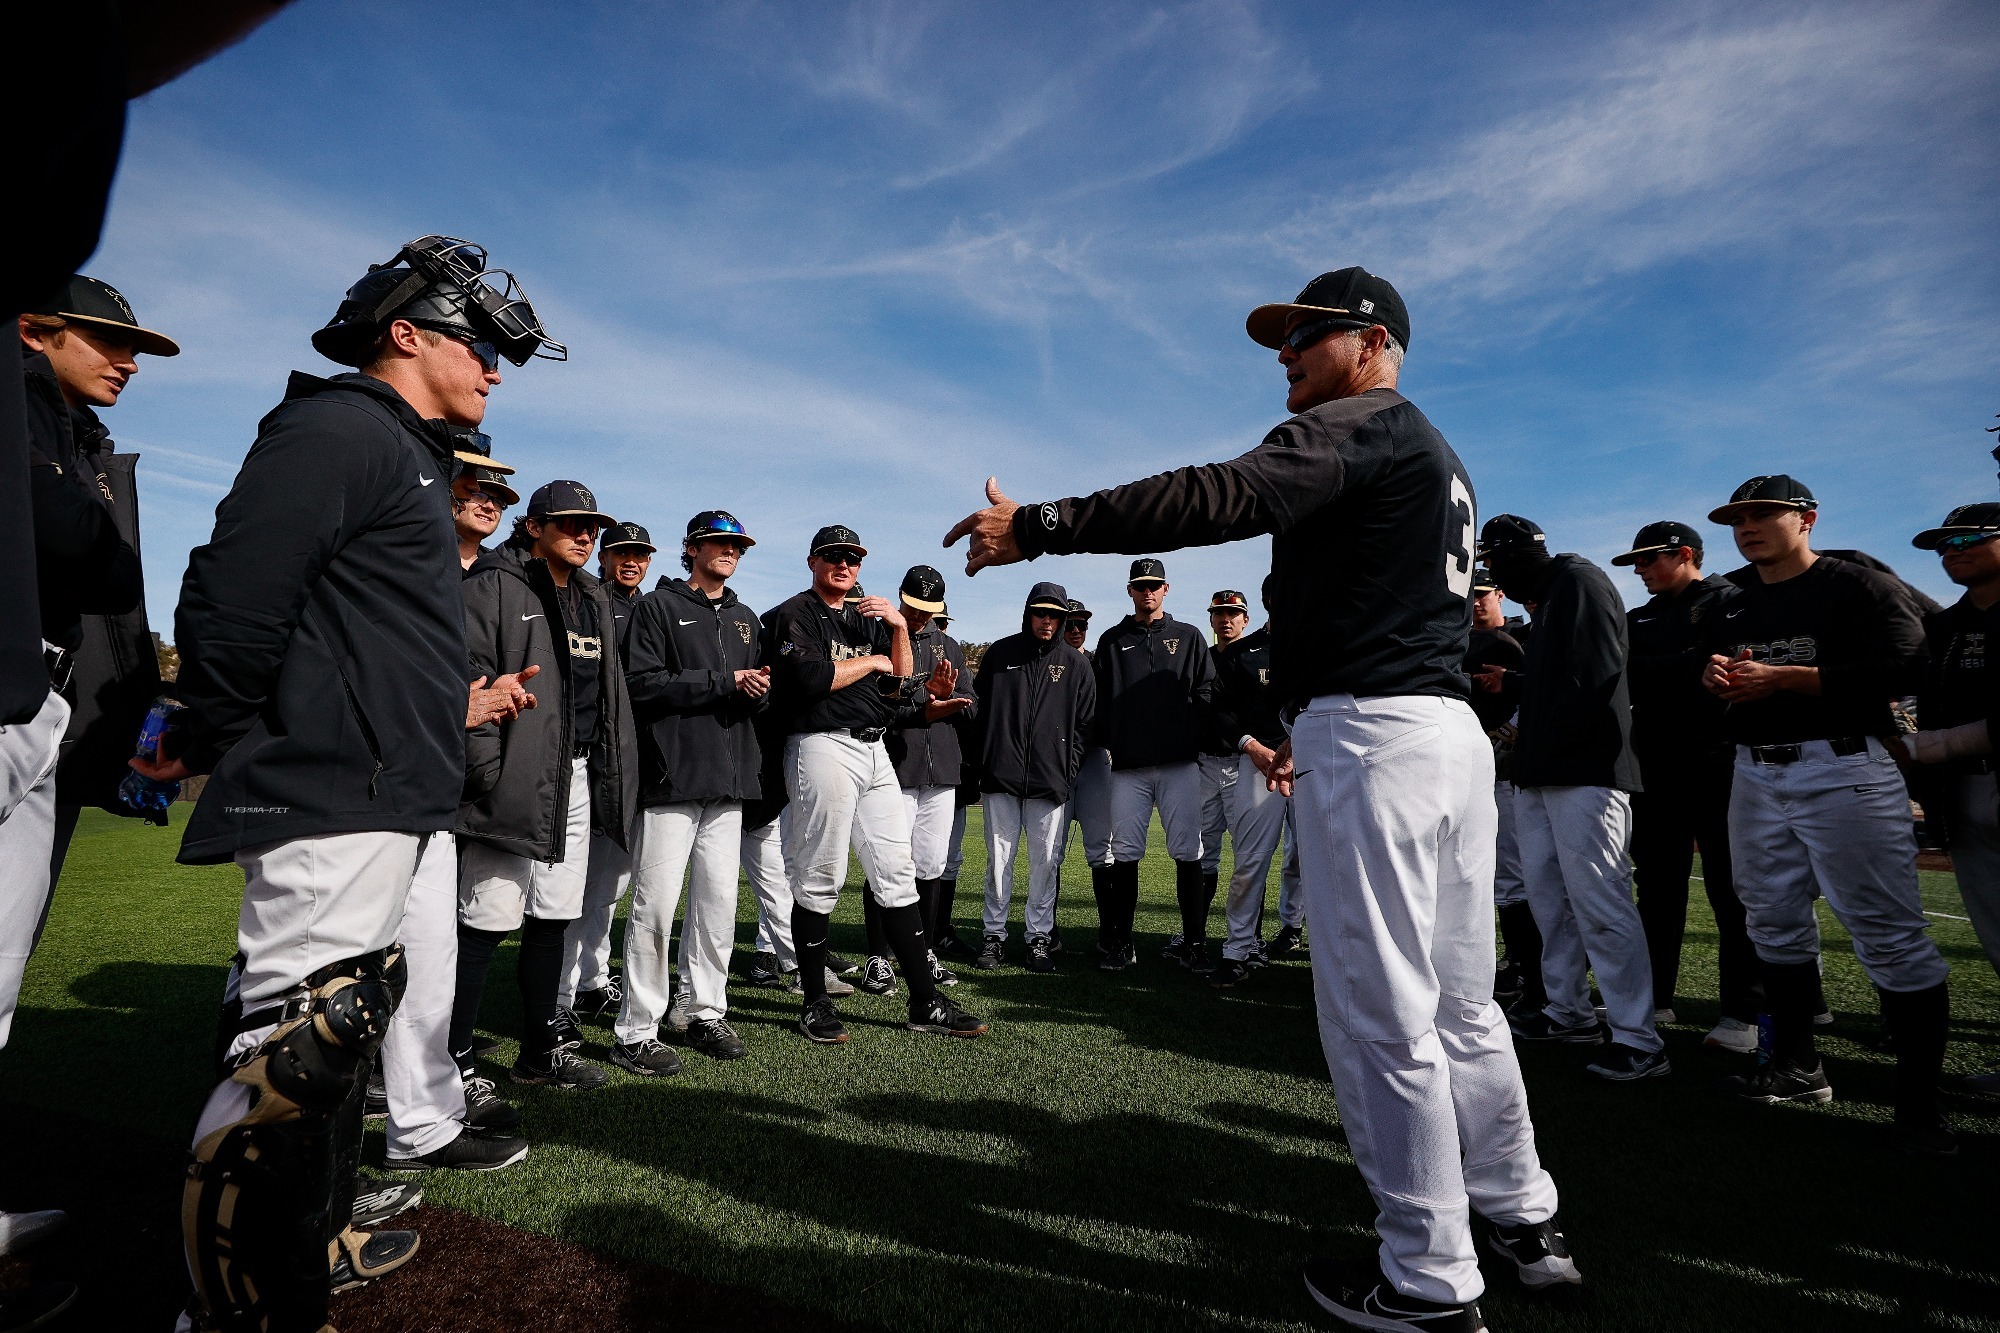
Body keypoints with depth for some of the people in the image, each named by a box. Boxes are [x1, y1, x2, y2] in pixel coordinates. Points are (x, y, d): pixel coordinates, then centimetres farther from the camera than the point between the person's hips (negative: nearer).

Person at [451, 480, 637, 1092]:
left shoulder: (595, 601, 19)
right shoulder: (494, 586, -4)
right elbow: (470, 678, -12)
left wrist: (612, 775, 15)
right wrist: (488, 774, -19)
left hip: (578, 779, 7)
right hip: (517, 781, -7)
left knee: (553, 918, 14)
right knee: (488, 923, -5)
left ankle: (542, 1051, 25)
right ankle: (455, 1065, 9)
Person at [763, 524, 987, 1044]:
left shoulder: (870, 620, 21)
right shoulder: (795, 614, 1)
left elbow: (900, 686, 12)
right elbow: (813, 678, -16)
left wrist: (900, 630, -2)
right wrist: (873, 661, -4)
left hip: (875, 752, 7)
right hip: (823, 748, -7)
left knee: (897, 875, 5)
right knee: (819, 881, -1)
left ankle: (925, 1003, 10)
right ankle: (815, 1004, 13)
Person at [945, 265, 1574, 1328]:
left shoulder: (1359, 426, -5)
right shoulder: (1440, 460, 25)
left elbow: (1219, 499, -23)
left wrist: (1037, 526, -22)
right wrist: (1319, 736, 26)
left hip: (1372, 738, -10)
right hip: (1452, 729, 10)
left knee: (1380, 1018, -1)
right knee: (1459, 1007, 18)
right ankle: (1525, 1223, 32)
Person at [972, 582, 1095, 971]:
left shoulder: (1076, 664, 8)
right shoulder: (999, 654, 8)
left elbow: (1084, 725, 7)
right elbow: (980, 712, 9)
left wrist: (1068, 774, -3)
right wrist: (979, 768, 3)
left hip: (1050, 783, 0)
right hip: (1000, 779, 0)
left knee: (1045, 861, 3)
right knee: (999, 859, 5)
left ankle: (1039, 935, 16)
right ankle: (994, 934, 17)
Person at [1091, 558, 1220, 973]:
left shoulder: (1188, 637, 13)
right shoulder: (1112, 641, 14)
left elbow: (1206, 692, 7)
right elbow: (1098, 700, 11)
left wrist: (1194, 739, -3)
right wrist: (1109, 742, 1)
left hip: (1180, 764, 0)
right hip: (1128, 766, 1)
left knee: (1188, 854, -1)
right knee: (1124, 854, 2)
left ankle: (1192, 942, 9)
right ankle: (1119, 942, 11)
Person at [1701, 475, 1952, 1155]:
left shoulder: (1859, 585, -1)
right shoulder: (1729, 606, 17)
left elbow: (1900, 668, -14)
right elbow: (1699, 674, 20)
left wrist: (1781, 678, -16)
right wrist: (1711, 676, -4)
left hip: (1844, 771, -6)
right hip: (1755, 775, 7)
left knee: (1889, 933, -6)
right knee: (1773, 923, 11)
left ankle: (1919, 1100, 3)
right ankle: (1797, 1067, 23)